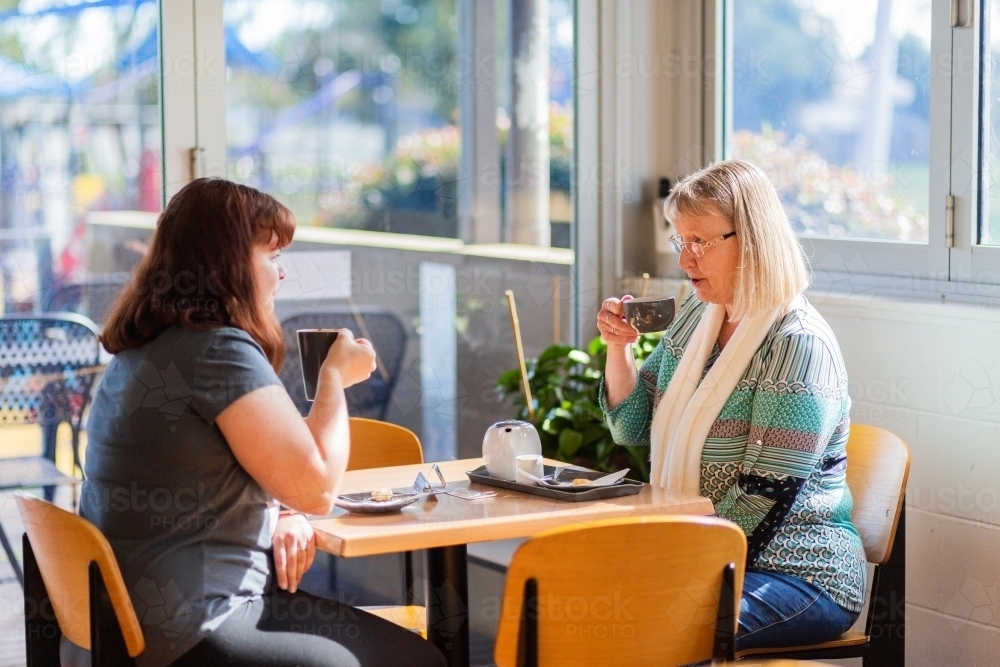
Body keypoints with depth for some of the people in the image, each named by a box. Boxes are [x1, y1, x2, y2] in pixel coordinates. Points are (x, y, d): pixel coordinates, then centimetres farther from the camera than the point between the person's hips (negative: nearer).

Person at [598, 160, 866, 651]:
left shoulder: (799, 344, -16)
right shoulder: (695, 319, 11)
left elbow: (763, 500, -20)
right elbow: (634, 428, 16)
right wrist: (618, 349, 1)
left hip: (798, 574, -7)